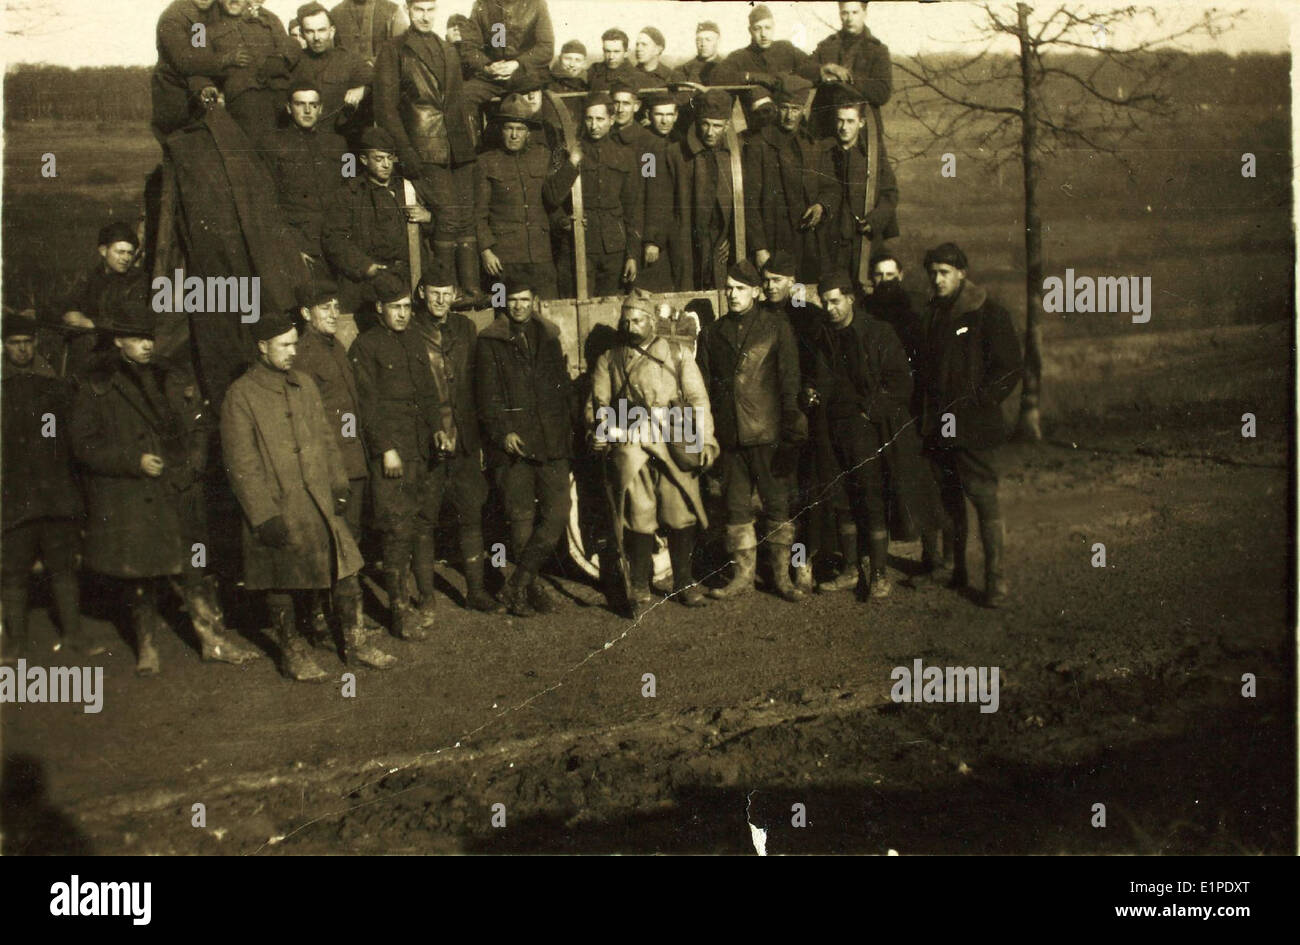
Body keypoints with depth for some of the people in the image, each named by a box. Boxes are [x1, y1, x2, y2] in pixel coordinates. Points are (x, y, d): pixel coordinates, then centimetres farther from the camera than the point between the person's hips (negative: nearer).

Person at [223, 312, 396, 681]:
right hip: (278, 508, -5)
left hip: (321, 503, 5)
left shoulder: (304, 384, 10)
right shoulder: (241, 396, -9)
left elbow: (326, 437, 17)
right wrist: (264, 516, -14)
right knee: (283, 585, 8)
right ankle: (293, 654, 24)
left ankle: (355, 643, 19)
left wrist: (339, 484, 9)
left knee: (346, 571, 4)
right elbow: (242, 464, -11)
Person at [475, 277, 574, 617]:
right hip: (513, 442, -3)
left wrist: (567, 427, 11)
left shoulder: (549, 338, 17)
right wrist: (502, 432, -15)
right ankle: (532, 587, 13)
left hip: (551, 440, 3)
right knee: (522, 519, -1)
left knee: (558, 513, -7)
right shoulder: (489, 343, 3)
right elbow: (488, 395, -3)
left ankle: (518, 585, 1)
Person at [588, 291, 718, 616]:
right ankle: (639, 590, 8)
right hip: (630, 450, 0)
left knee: (681, 514, 1)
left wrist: (706, 441, 0)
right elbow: (598, 404, 13)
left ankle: (684, 582, 17)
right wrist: (600, 430, -7)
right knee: (639, 518, -2)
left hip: (675, 444, 0)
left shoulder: (677, 354, 13)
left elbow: (698, 399, 9)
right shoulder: (608, 361, 15)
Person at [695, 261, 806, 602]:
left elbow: (789, 380, -1)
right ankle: (743, 574, 16)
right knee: (736, 506, 8)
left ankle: (782, 575, 9)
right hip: (729, 435, 3)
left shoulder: (777, 328, 2)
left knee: (778, 503, 0)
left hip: (767, 434, -3)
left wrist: (792, 424, -9)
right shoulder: (712, 333, 12)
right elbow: (702, 385, 13)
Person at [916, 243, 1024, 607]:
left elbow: (1010, 368, -7)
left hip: (975, 428, -6)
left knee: (985, 500, -8)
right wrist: (929, 411, 10)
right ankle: (954, 569, 23)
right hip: (938, 427, 6)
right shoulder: (929, 315, 12)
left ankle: (995, 578, -3)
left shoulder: (989, 315, -6)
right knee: (949, 499, 12)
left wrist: (977, 402, -12)